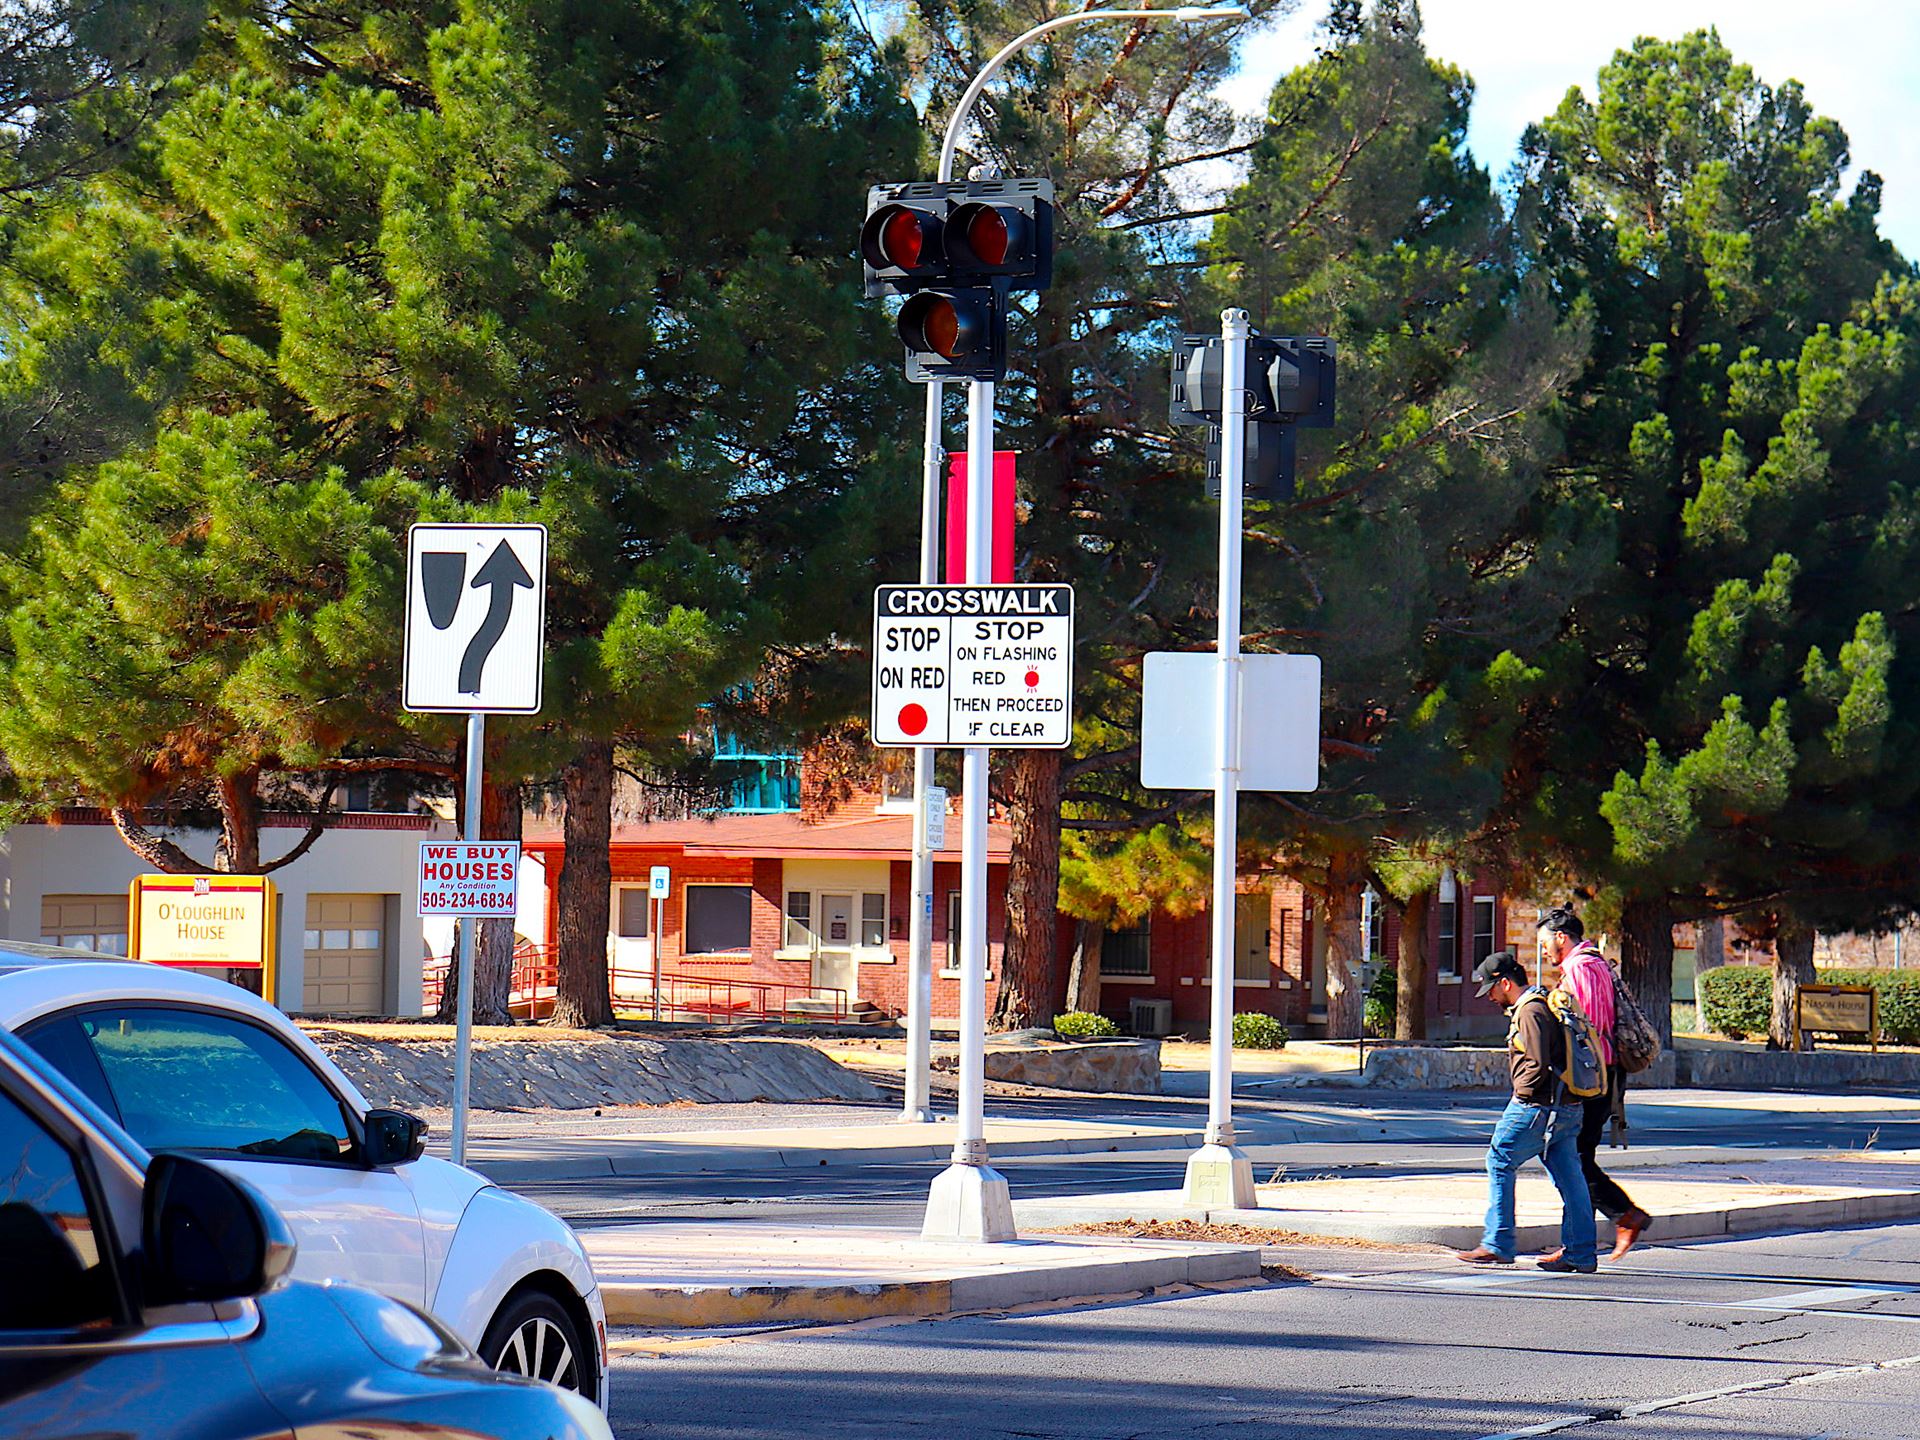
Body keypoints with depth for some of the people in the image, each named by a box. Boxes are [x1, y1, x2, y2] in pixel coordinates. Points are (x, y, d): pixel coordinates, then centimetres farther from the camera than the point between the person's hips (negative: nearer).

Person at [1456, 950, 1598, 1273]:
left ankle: (1497, 1245, 2)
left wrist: (1522, 1091, -8)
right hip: (1565, 1109, 10)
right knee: (1568, 1176, 7)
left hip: (1536, 1107, -10)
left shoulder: (1530, 1012, -15)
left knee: (1500, 1163, 1)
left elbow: (1538, 1065, -23)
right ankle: (1580, 1254, 6)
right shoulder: (1546, 1005, 17)